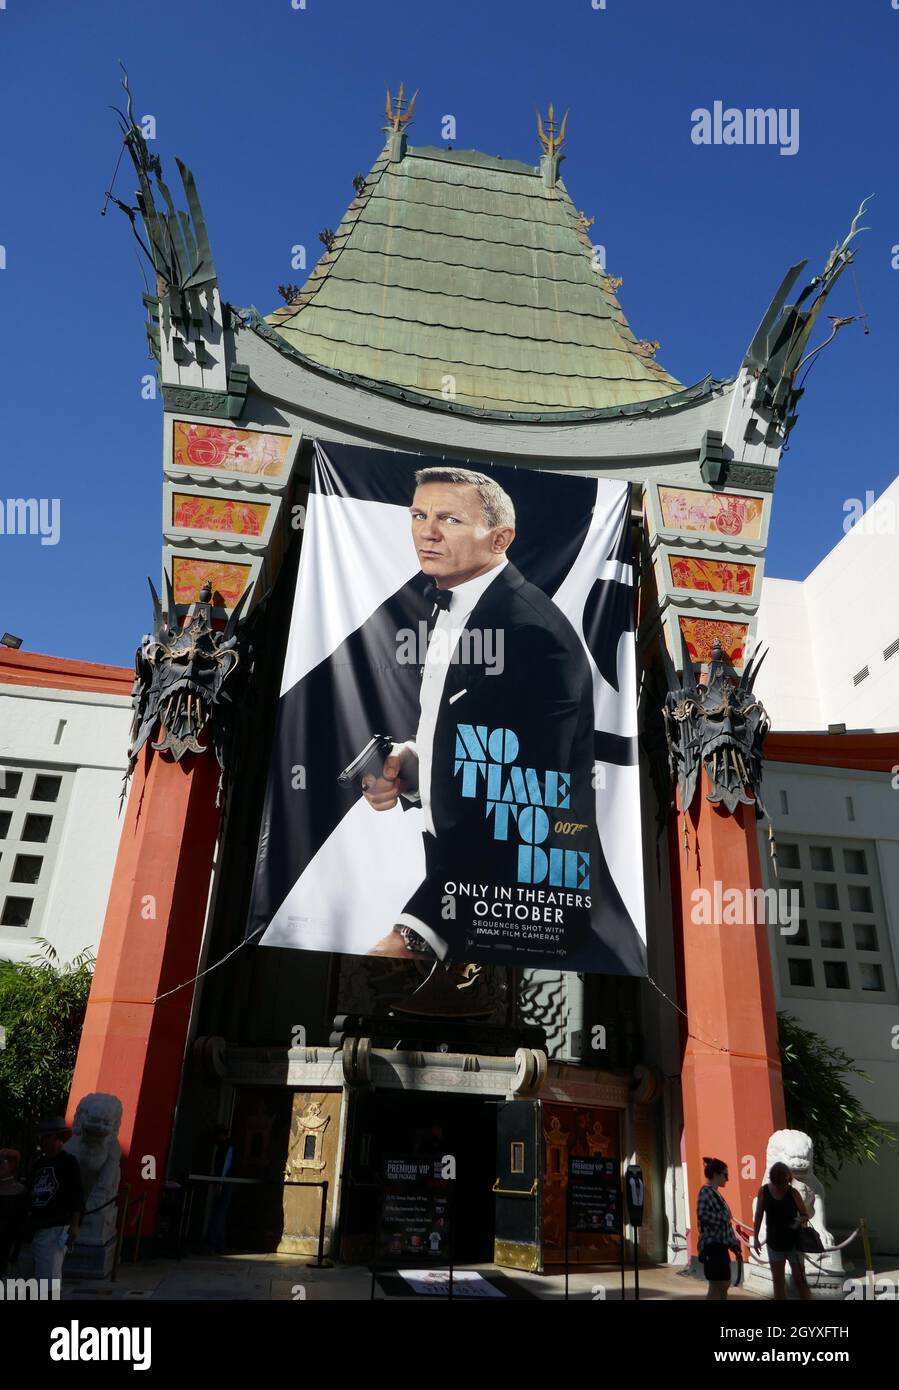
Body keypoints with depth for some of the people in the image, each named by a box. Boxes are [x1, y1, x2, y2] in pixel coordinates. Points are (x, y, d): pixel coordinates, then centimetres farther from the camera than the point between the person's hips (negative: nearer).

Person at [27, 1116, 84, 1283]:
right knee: (40, 1275, 13)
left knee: (50, 1274, -12)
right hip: (38, 1227, 8)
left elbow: (77, 1196, -9)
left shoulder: (69, 1162, -3)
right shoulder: (39, 1164, 17)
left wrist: (74, 1225, -15)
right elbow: (30, 1194, 21)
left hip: (57, 1227, -7)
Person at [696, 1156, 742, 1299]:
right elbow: (703, 1215, -29)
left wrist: (734, 1245, 18)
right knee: (716, 1287, -5)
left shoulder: (715, 1193, 15)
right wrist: (724, 1217, -17)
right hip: (712, 1245, -10)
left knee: (724, 1284, 14)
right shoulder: (706, 1191, -14)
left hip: (720, 1245, 10)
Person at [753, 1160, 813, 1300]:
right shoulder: (763, 1191, -7)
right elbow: (759, 1215, 2)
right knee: (778, 1280, 8)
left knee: (799, 1279, 2)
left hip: (794, 1242, -2)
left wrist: (803, 1219, -26)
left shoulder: (793, 1192, -11)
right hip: (774, 1243, 2)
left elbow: (806, 1215, -3)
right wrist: (755, 1238, 3)